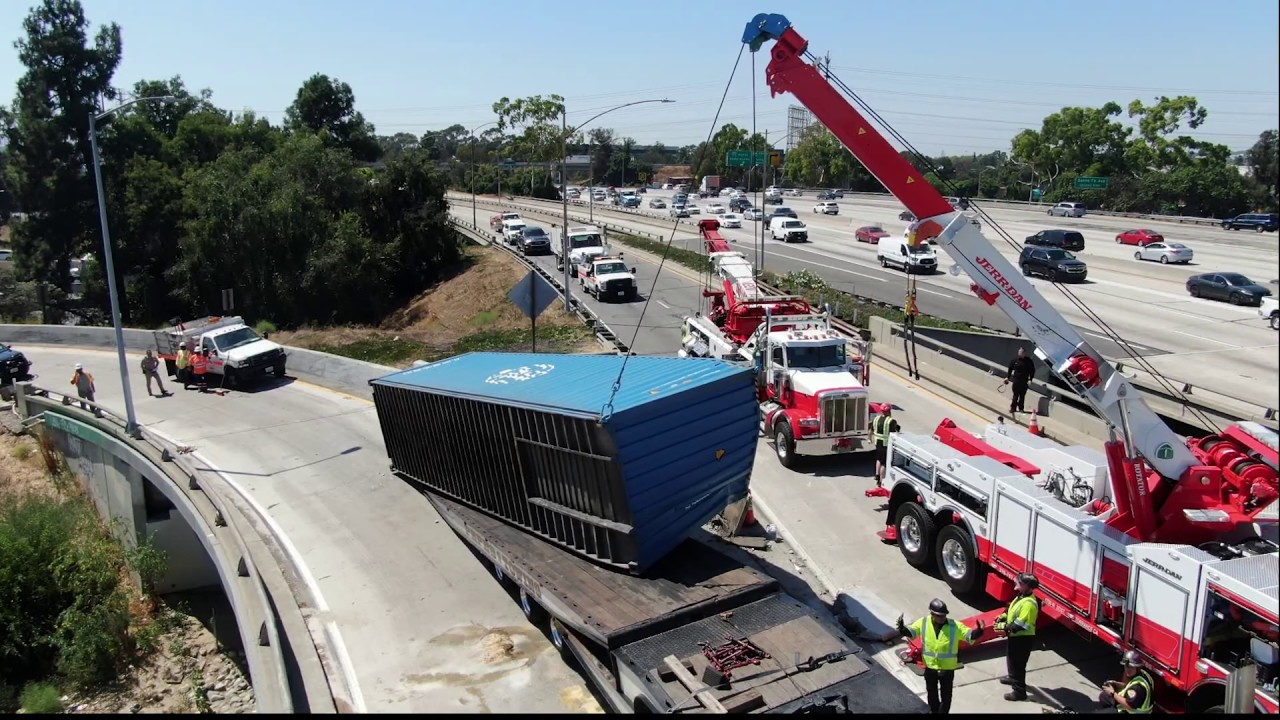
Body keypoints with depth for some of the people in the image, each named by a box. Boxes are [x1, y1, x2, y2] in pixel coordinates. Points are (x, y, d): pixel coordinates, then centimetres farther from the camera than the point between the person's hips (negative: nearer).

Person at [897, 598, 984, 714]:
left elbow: (969, 634, -15)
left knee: (946, 694, 16)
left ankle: (943, 712, 38)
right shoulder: (923, 623, -14)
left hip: (947, 668, -2)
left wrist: (979, 631, -36)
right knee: (932, 692, 24)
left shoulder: (955, 625, -18)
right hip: (930, 667, 2)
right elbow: (911, 632, -13)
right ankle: (934, 711, 48)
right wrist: (902, 628, -35)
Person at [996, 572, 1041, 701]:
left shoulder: (1029, 603, -29)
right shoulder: (1021, 597, 5)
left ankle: (1019, 691, 13)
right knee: (1011, 659, 28)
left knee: (1018, 664, 1)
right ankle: (1013, 678, 50)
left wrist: (1005, 628, -26)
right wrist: (1003, 617, 4)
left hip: (1023, 639, -10)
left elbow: (1021, 624, -31)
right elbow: (1013, 612, 19)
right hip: (1015, 636, 10)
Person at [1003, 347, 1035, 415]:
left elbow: (1032, 371, 0)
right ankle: (1013, 408, 8)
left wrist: (1030, 379, -7)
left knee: (1022, 395, 5)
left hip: (1024, 381, -1)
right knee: (1015, 394, 3)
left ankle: (1021, 408, 14)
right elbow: (1010, 368, 8)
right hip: (1016, 379, 1)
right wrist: (1007, 377, 7)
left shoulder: (1029, 361, -4)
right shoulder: (1015, 360, 0)